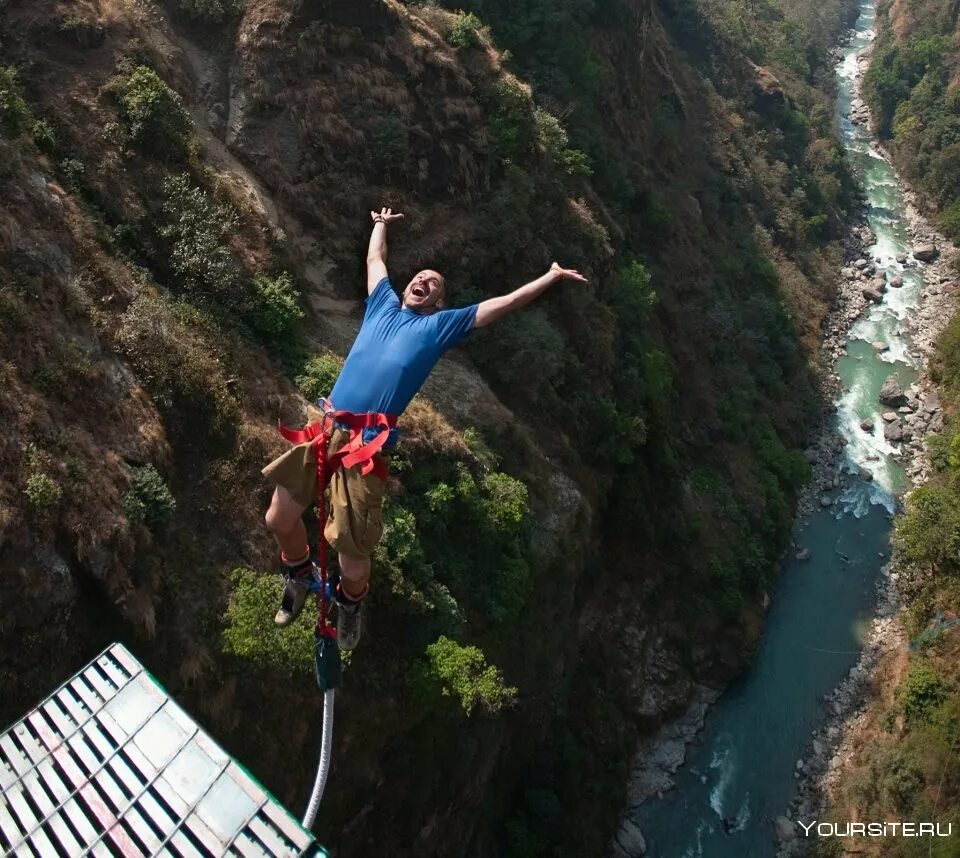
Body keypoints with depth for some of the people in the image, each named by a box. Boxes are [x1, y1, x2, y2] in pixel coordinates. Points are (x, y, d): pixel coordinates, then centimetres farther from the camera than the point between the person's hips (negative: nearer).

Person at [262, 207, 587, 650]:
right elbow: (375, 258, 39)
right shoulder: (383, 305, 21)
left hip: (366, 445, -4)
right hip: (324, 427, 4)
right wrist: (381, 224, 53)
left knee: (352, 563, -7)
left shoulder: (440, 325, 13)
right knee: (278, 520, 3)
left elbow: (506, 303, 16)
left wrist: (552, 276, 18)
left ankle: (350, 602, 30)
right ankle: (300, 576, 36)